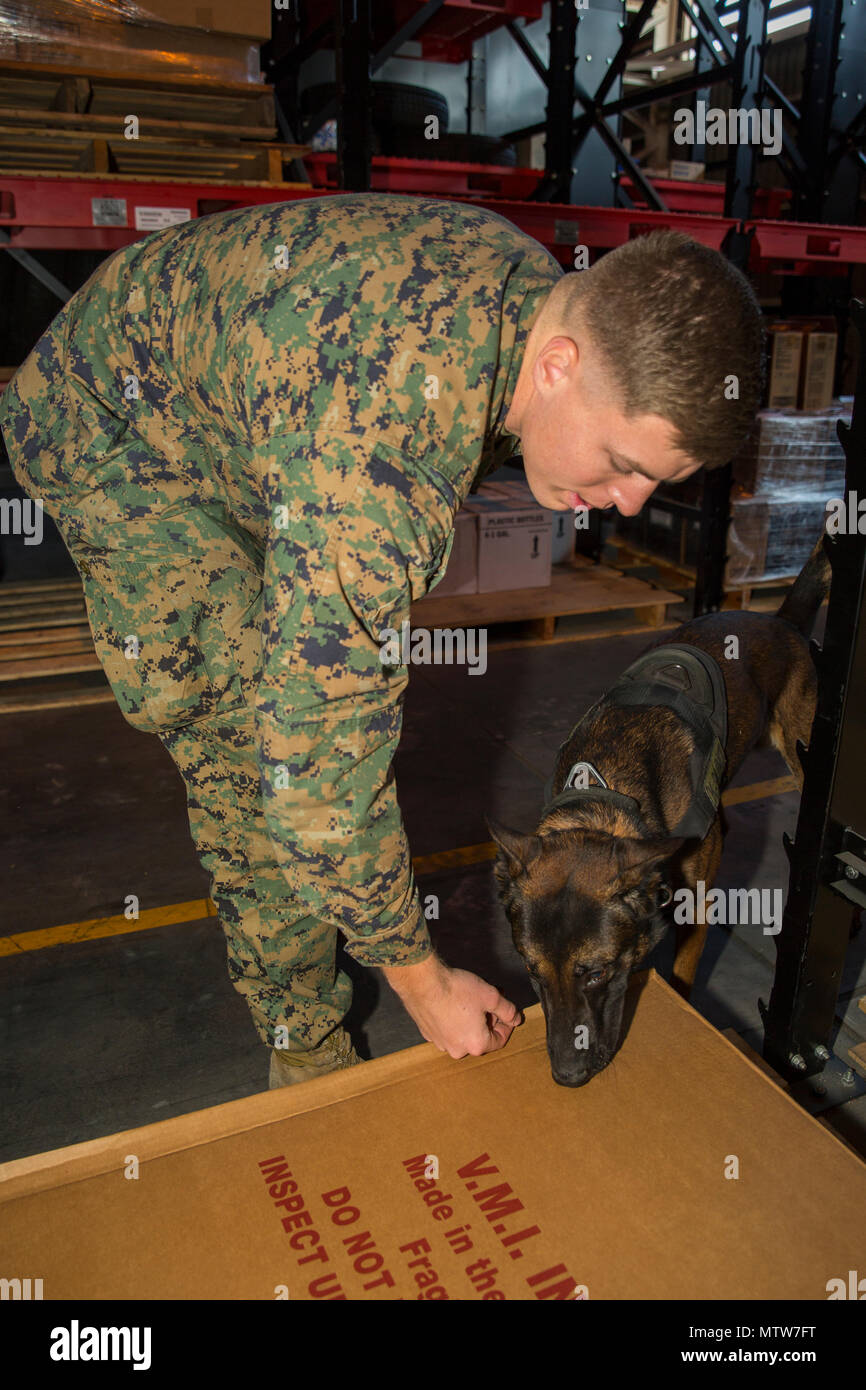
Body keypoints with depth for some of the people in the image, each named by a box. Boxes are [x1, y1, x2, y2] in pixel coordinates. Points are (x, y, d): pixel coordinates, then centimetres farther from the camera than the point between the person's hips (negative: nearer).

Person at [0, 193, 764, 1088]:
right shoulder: (374, 474, -45)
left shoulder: (541, 289, -17)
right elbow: (316, 773, -39)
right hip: (116, 431, -7)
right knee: (256, 752, -15)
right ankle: (307, 1045, 8)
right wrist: (426, 983, -25)